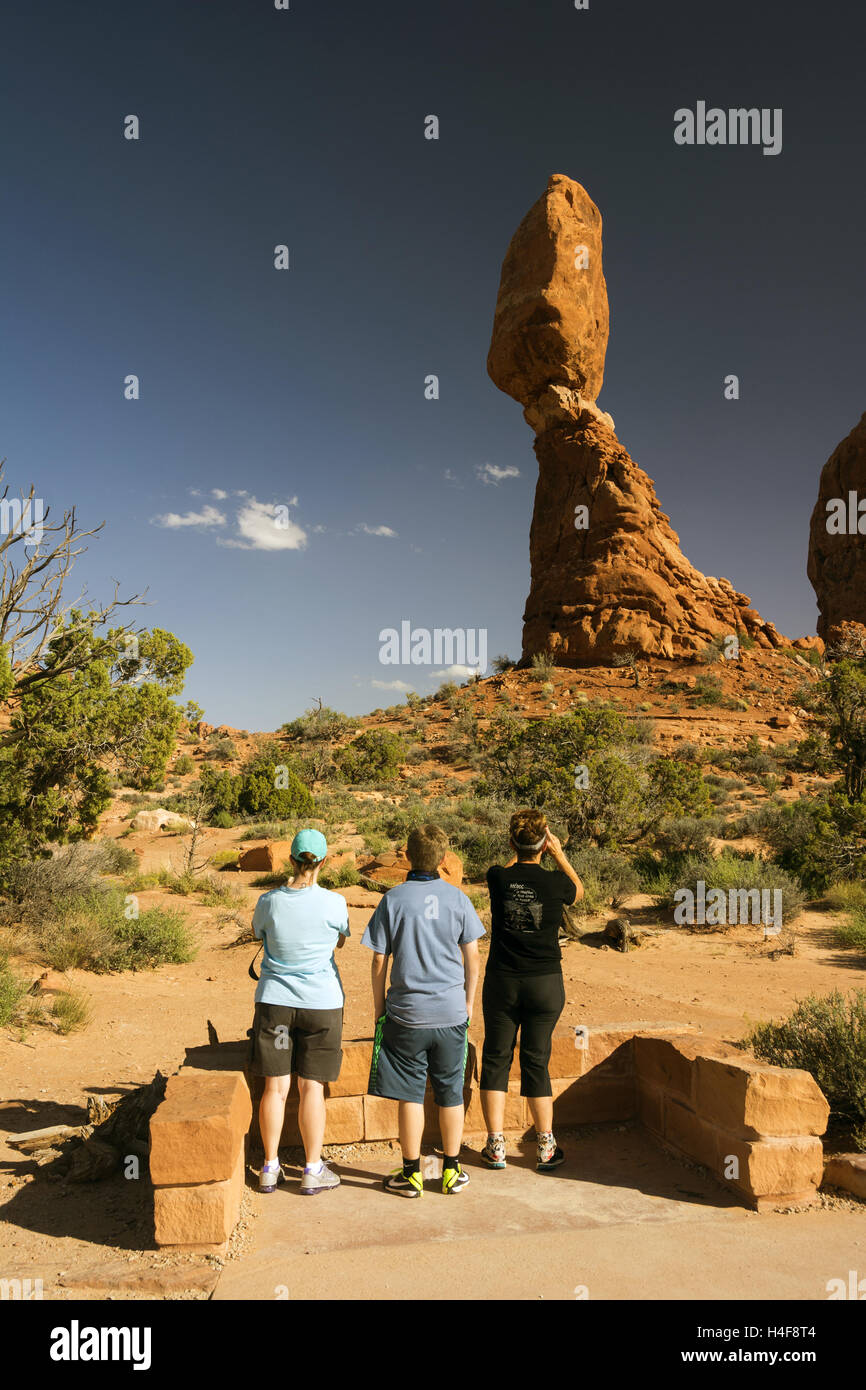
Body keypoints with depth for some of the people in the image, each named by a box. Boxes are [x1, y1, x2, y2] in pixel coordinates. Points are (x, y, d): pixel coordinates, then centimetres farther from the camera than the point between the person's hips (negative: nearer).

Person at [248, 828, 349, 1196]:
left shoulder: (269, 901, -8)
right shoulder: (334, 903, -12)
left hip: (274, 1002, 2)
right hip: (320, 1002, -1)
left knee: (275, 1086, 10)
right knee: (312, 1086, 8)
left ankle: (270, 1168, 21)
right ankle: (313, 1170, 17)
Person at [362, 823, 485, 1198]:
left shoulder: (394, 899, -8)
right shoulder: (457, 899, -3)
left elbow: (379, 961, -5)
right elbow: (472, 959, 1)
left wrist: (379, 1006, 7)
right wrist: (468, 1004, 13)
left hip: (407, 1012, -2)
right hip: (451, 1012, 2)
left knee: (410, 1095, 8)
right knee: (450, 1093, 13)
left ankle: (411, 1174, 18)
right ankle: (451, 1171, 23)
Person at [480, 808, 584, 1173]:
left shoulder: (498, 878, -8)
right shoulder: (555, 882, -12)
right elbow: (579, 890, 13)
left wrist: (520, 852, 19)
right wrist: (558, 854, 11)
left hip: (502, 982, 1)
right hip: (545, 983, 0)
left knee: (496, 1059, 12)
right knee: (535, 1062, 11)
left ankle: (495, 1146, 16)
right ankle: (545, 1148, 18)